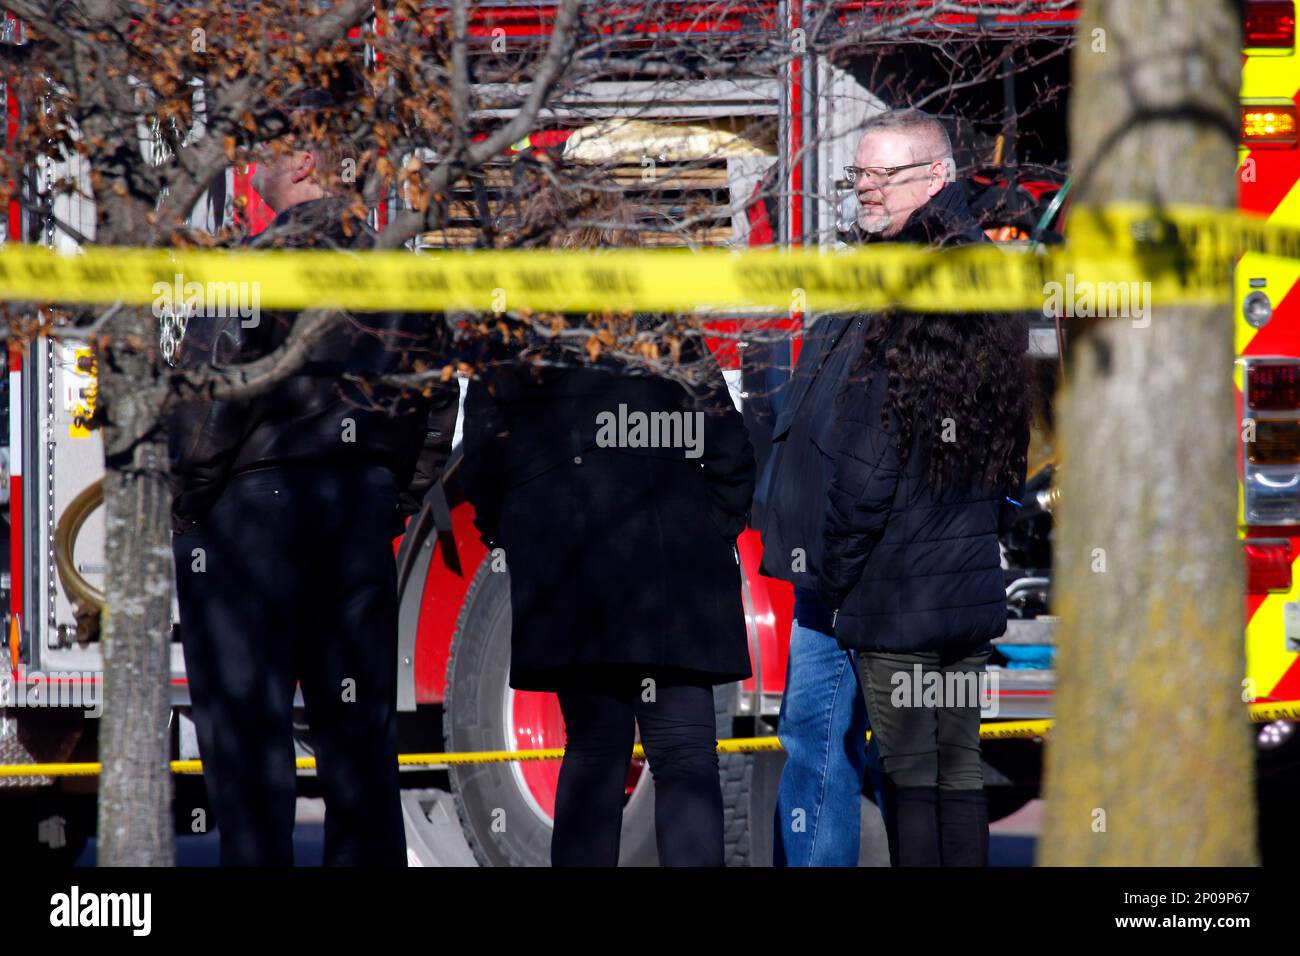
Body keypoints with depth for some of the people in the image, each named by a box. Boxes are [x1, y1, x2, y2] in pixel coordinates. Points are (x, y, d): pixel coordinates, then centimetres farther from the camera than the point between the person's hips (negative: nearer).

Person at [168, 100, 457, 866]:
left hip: (254, 502, -7)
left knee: (245, 720, -4)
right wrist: (390, 509, 17)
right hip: (364, 507, 7)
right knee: (359, 723, 11)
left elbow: (214, 390, -17)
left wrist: (185, 501, -7)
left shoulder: (266, 260, -12)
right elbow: (438, 409, 13)